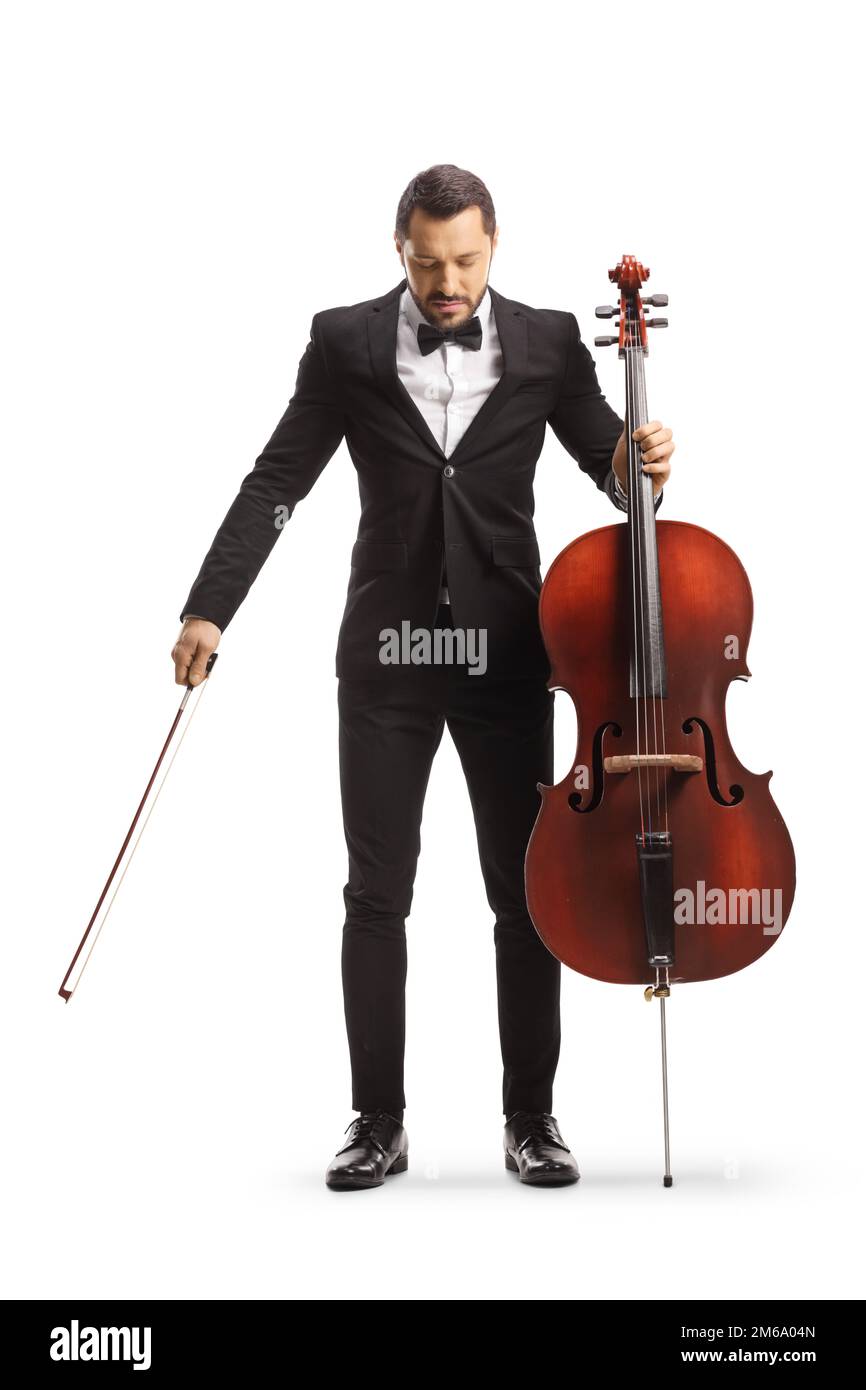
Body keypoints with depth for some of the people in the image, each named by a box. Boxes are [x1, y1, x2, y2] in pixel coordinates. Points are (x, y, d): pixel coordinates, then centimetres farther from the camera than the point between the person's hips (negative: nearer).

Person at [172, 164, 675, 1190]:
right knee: (377, 892, 4)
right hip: (385, 654, 0)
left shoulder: (547, 343, 3)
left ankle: (529, 1117, 18)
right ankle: (379, 1123, 15)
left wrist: (641, 465, -18)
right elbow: (277, 481, -1)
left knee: (525, 891, 5)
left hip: (507, 652, 0)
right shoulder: (345, 341, 1)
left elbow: (609, 463, 7)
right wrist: (210, 609, -9)